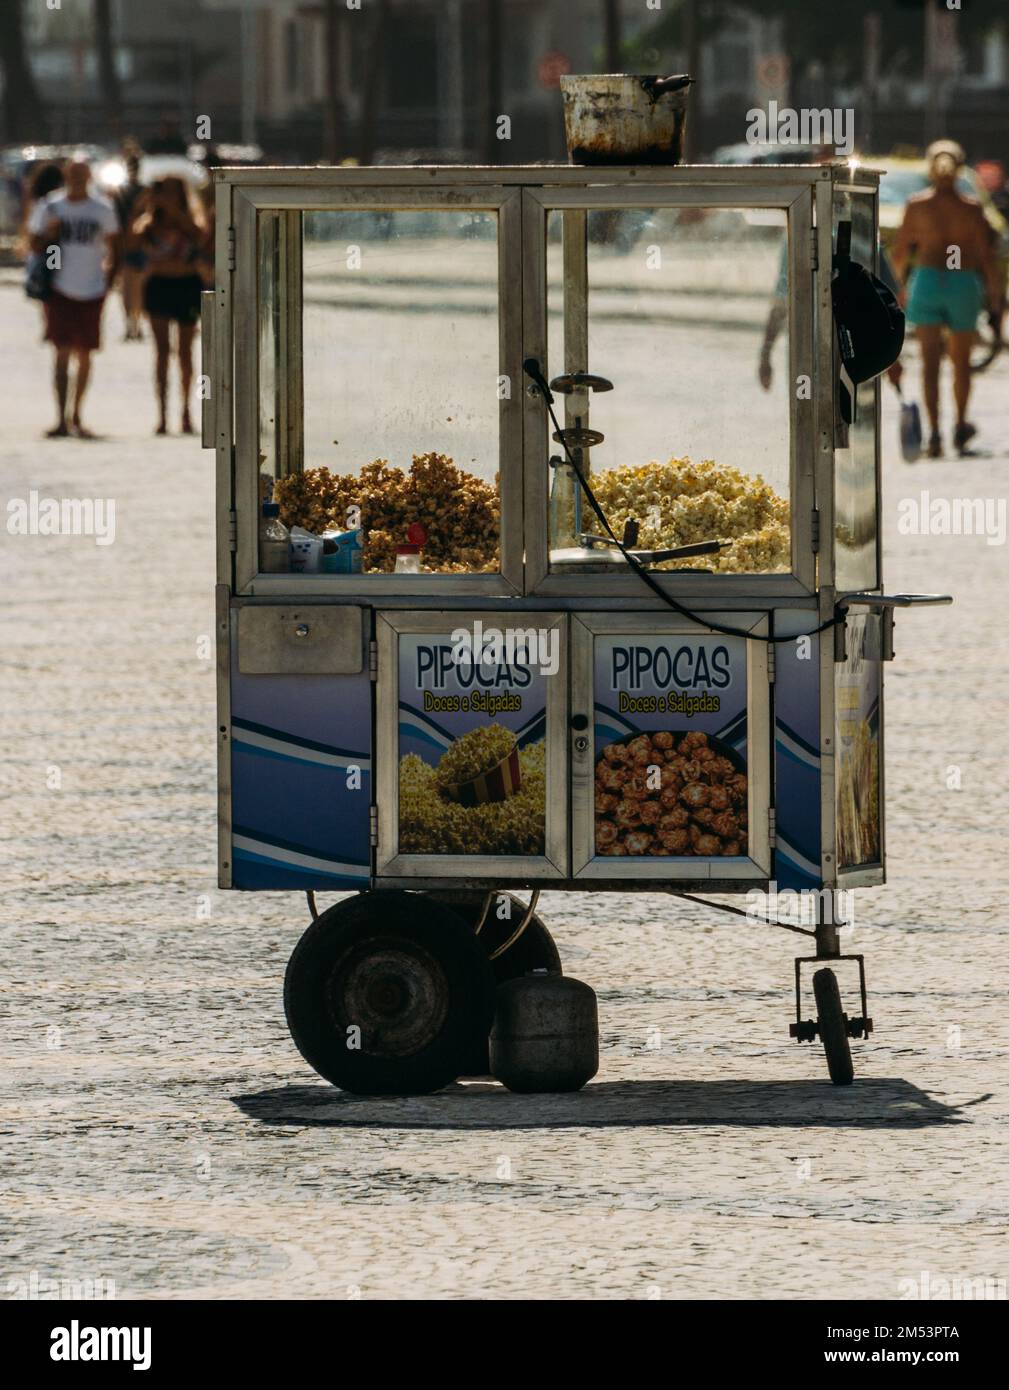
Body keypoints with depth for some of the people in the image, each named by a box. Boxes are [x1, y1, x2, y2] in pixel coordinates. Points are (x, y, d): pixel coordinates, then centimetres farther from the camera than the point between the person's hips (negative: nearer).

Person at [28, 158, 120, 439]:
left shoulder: (103, 210, 4)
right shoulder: (49, 208, 2)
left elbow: (114, 249, 12)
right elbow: (35, 244, 7)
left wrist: (107, 281, 2)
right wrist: (50, 234, -14)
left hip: (91, 292, 1)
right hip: (60, 288, -1)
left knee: (84, 355, 6)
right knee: (62, 353, -8)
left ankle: (76, 417, 18)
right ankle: (61, 418, -9)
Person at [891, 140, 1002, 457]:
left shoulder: (916, 205, -1)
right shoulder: (971, 207, -3)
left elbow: (900, 252, 4)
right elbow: (986, 253, -4)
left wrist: (900, 281, 23)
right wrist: (994, 289, 10)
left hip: (926, 280, 0)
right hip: (964, 283, 0)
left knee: (930, 362, -2)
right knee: (961, 361, 17)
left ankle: (934, 432, -15)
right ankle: (960, 426, 26)